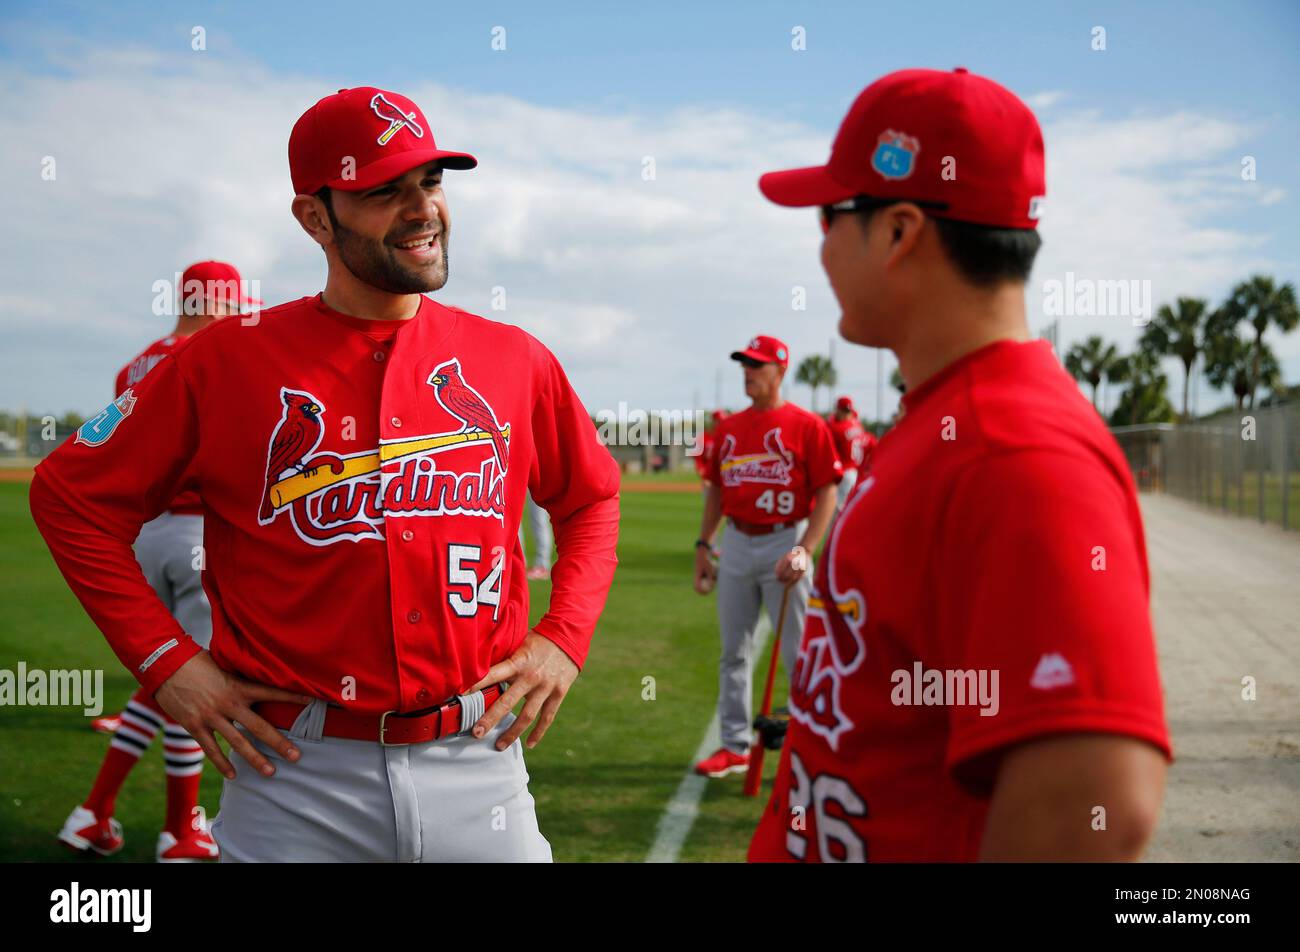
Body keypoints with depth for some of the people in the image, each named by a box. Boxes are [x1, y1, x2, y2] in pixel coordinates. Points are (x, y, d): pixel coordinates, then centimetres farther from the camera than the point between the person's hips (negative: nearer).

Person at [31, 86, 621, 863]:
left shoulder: (516, 361, 4)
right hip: (298, 775, -2)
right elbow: (74, 498, 4)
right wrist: (164, 658, -3)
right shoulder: (228, 362, -4)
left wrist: (565, 639, 6)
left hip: (478, 766, 3)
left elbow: (592, 499, 18)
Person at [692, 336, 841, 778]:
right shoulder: (729, 427, 11)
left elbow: (826, 492, -9)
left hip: (785, 544, -6)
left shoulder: (807, 425, -6)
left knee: (798, 654, 0)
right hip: (736, 546, 6)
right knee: (733, 652, 11)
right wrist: (703, 546, 12)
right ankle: (734, 745, 21)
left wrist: (805, 550, -18)